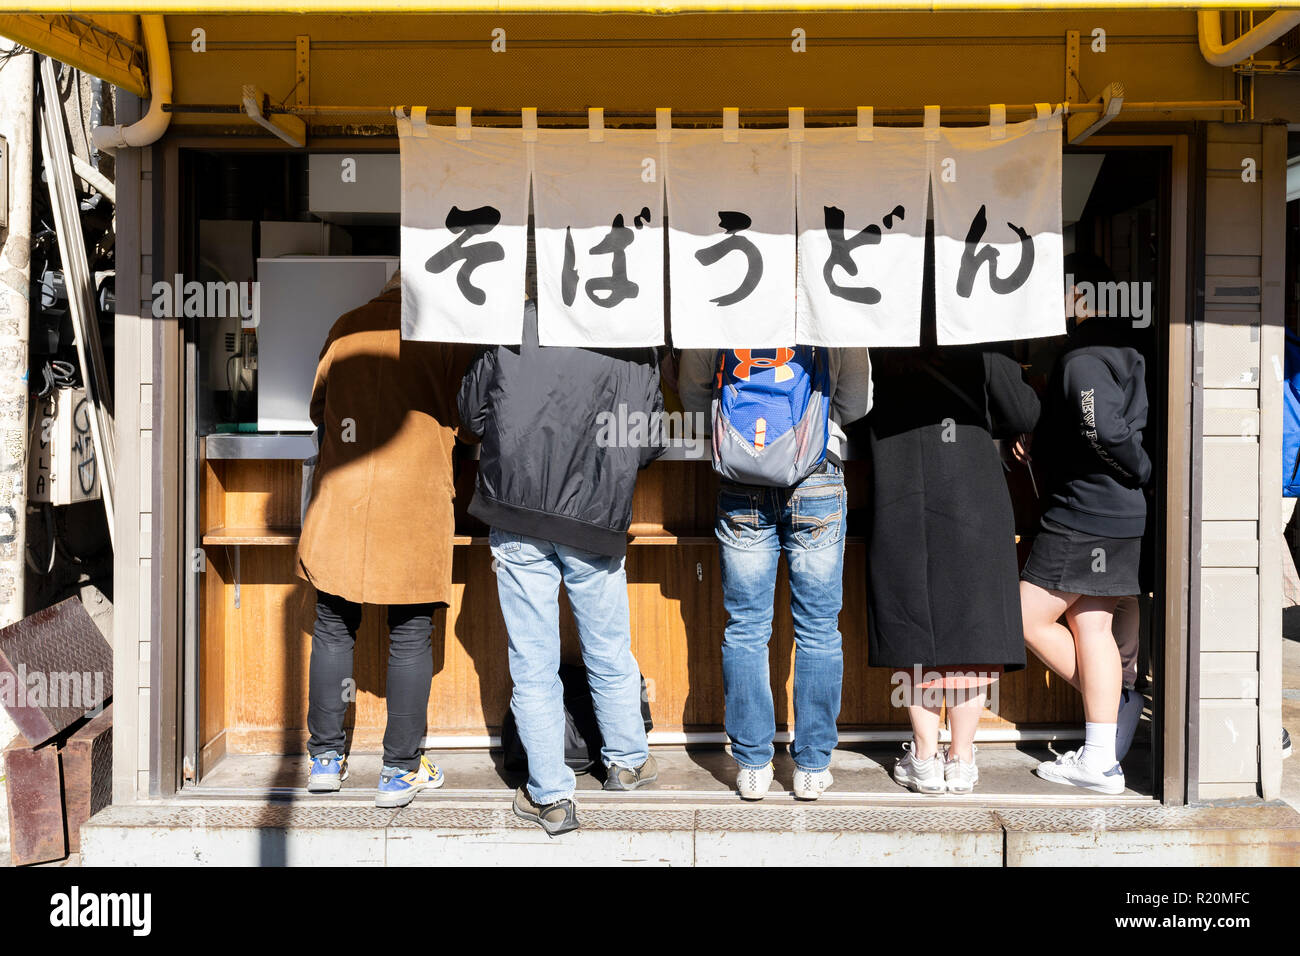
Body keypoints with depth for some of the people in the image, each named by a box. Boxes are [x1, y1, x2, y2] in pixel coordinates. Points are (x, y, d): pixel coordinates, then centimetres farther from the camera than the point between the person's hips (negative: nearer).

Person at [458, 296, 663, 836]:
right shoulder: (637, 346, 0)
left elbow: (471, 414, 6)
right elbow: (651, 444, 6)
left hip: (517, 516, -1)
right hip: (595, 526, 1)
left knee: (533, 665, 8)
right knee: (610, 655, 19)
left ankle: (550, 796, 15)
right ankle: (627, 761, 38)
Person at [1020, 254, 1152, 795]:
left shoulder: (1084, 358, -15)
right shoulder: (1120, 352, 15)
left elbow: (1104, 430, -26)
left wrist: (1143, 473, -13)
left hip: (1085, 515, -10)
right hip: (1116, 516, 10)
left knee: (1030, 620, 0)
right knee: (1092, 625, 10)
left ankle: (1117, 702, 12)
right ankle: (1100, 759, 13)